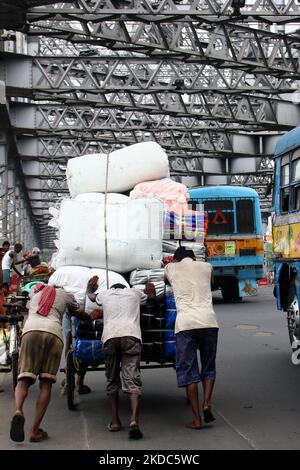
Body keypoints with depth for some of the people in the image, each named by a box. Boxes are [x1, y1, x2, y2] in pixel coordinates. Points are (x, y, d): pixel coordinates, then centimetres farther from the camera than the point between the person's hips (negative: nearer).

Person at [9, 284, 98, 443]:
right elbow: (78, 313, 45)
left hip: (31, 330, 1)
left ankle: (18, 411, -34)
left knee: (24, 380, -3)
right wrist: (92, 317, 67)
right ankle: (35, 431, -4)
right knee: (46, 384, 3)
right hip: (53, 333, -1)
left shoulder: (36, 291, 34)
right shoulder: (65, 294, 29)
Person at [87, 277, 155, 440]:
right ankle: (134, 420, -24)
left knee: (112, 381, 16)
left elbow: (92, 296, 52)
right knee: (133, 380, -6)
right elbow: (151, 297, 50)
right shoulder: (135, 293, 27)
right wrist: (150, 291, 69)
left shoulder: (105, 294, 28)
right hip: (131, 335, -1)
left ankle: (115, 421, 14)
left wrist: (90, 290, 71)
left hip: (110, 336, 1)